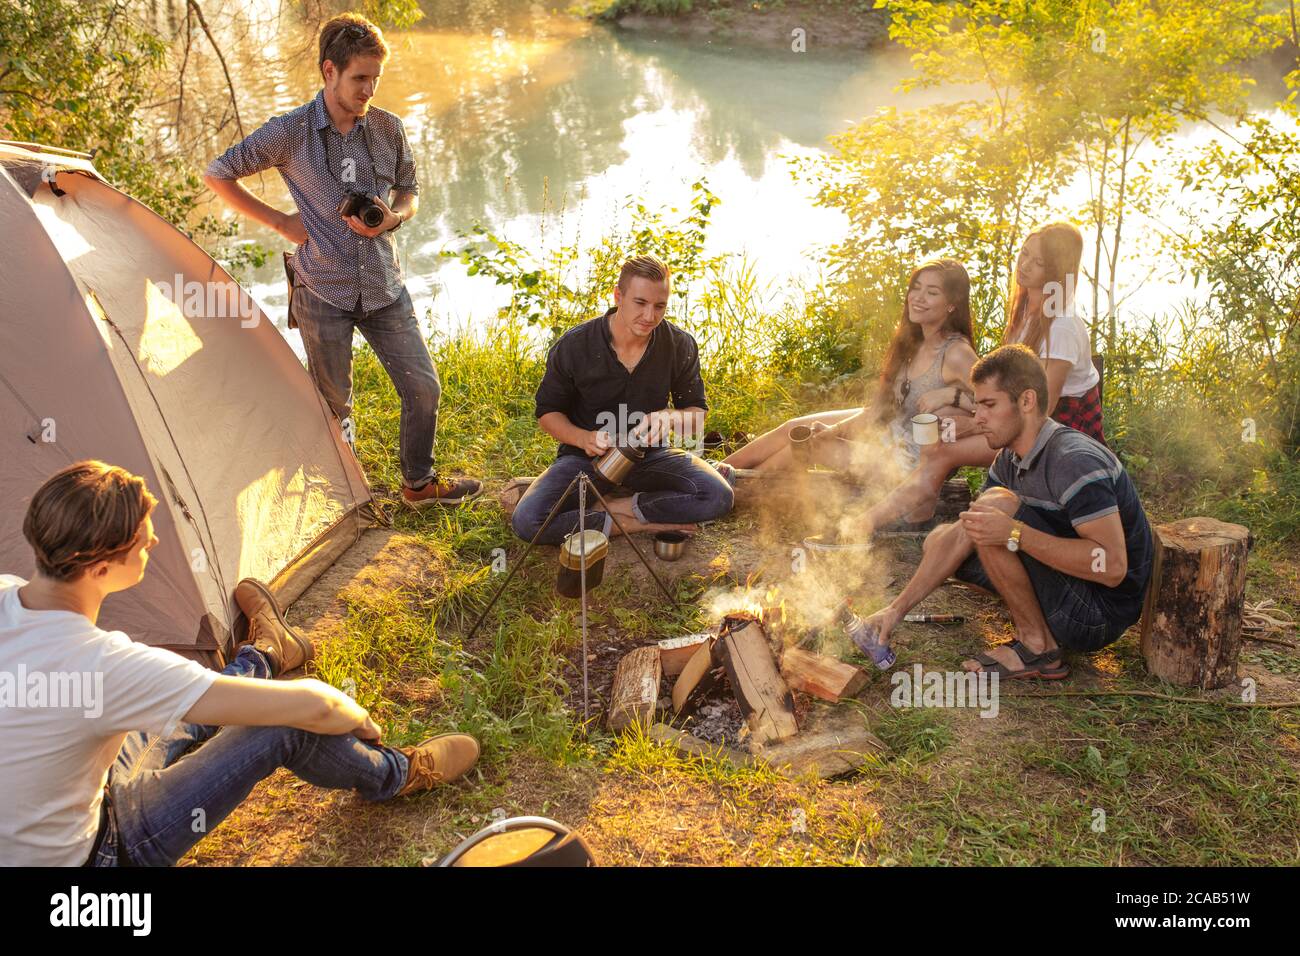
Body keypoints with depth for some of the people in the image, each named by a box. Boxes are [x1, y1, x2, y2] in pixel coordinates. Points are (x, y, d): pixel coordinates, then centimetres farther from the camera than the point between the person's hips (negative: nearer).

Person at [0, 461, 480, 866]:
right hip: (84, 854, -7)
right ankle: (392, 774, 19)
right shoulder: (103, 666, -37)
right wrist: (357, 718, -10)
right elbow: (310, 707, -33)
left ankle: (264, 654, 51)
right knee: (286, 725, -9)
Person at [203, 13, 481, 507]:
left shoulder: (388, 128, 0)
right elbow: (218, 175, -1)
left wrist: (392, 218, -8)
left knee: (423, 387, 4)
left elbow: (409, 191, 14)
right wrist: (280, 222, -5)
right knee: (333, 402, 8)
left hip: (384, 286, 3)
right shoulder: (290, 132, -10)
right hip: (324, 292, -3)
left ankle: (419, 483, 24)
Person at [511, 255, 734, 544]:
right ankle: (635, 523, -17)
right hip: (586, 456, -2)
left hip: (650, 454, 2)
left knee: (718, 497, -25)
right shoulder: (573, 346, -15)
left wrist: (671, 417, -27)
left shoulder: (680, 344, -9)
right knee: (526, 521, -28)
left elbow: (697, 413, -1)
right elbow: (548, 412, -3)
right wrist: (583, 438, -25)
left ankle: (614, 507, -16)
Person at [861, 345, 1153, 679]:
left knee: (996, 504, -24)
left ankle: (1037, 645, -11)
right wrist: (897, 609, -5)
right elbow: (967, 535, 3)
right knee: (941, 539, 6)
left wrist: (1014, 533, -33)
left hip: (1102, 612, -9)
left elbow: (1112, 567, -31)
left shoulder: (1075, 461, -24)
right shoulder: (1009, 460, 5)